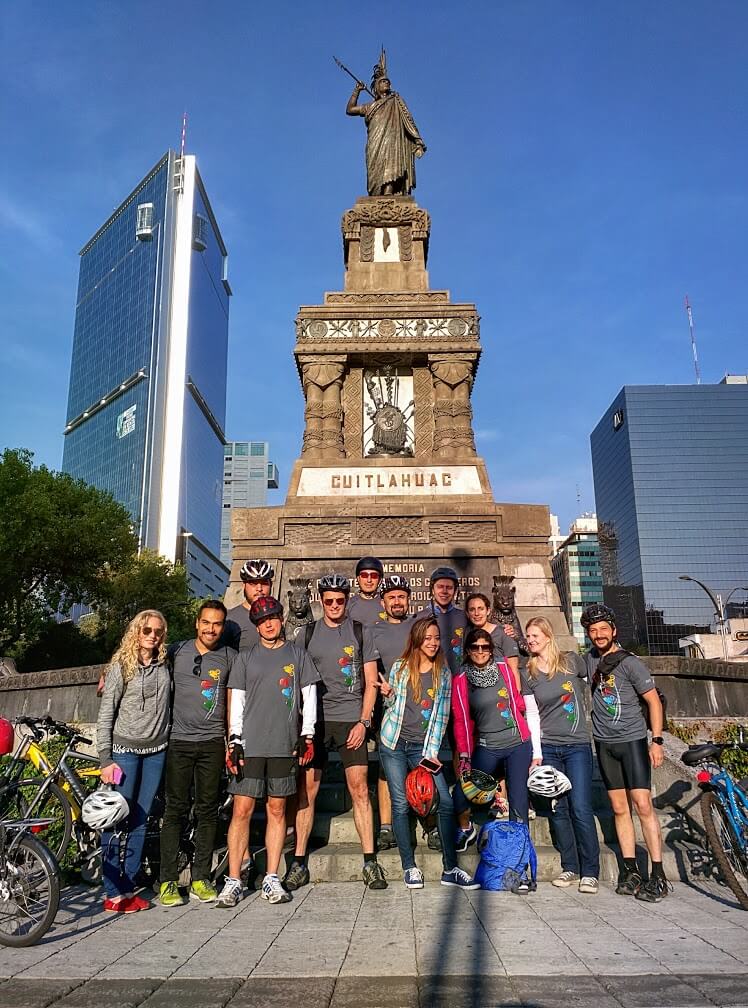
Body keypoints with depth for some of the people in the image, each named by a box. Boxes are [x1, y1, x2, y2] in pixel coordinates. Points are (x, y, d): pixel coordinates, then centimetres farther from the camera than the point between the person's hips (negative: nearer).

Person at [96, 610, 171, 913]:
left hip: (156, 751, 4)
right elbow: (105, 715, -6)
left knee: (140, 820, 7)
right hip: (125, 750, -4)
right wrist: (105, 759, -10)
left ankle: (128, 888, 16)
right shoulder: (121, 666, -5)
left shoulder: (164, 665, 7)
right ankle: (113, 893, 5)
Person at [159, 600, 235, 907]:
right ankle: (168, 881, 10)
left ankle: (201, 879, 16)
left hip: (212, 743, 1)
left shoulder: (230, 657, 6)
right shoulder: (176, 651, 4)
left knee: (207, 810, 6)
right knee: (175, 809, 1)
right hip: (178, 741, -1)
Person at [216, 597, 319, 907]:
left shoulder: (297, 655, 10)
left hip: (284, 745, 1)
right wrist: (234, 741, -1)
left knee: (277, 809, 6)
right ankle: (233, 882, 5)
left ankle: (271, 879, 14)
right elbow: (236, 702, 6)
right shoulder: (245, 658, 9)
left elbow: (309, 696, 10)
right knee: (242, 809, -3)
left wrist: (307, 735, 2)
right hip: (249, 745, 0)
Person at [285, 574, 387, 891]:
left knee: (359, 788, -3)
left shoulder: (361, 633, 6)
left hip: (351, 720, -1)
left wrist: (363, 722, -5)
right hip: (315, 721, 1)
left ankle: (370, 862, 5)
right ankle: (299, 863, 10)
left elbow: (370, 683, 5)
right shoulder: (307, 634, 9)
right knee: (307, 791, 1)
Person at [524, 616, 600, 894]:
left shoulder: (572, 662, 0)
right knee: (558, 809, 5)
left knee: (580, 808, -7)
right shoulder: (527, 674, 4)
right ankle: (570, 867, 19)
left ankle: (590, 872, 5)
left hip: (577, 746, -2)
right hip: (546, 748, 2)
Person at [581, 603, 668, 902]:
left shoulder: (629, 662, -8)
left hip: (632, 739, -5)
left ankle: (658, 877, -6)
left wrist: (657, 740, -11)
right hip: (604, 743, 5)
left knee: (642, 805, -10)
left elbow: (654, 701, -5)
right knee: (620, 808, 6)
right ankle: (630, 871, 12)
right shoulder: (589, 659, 7)